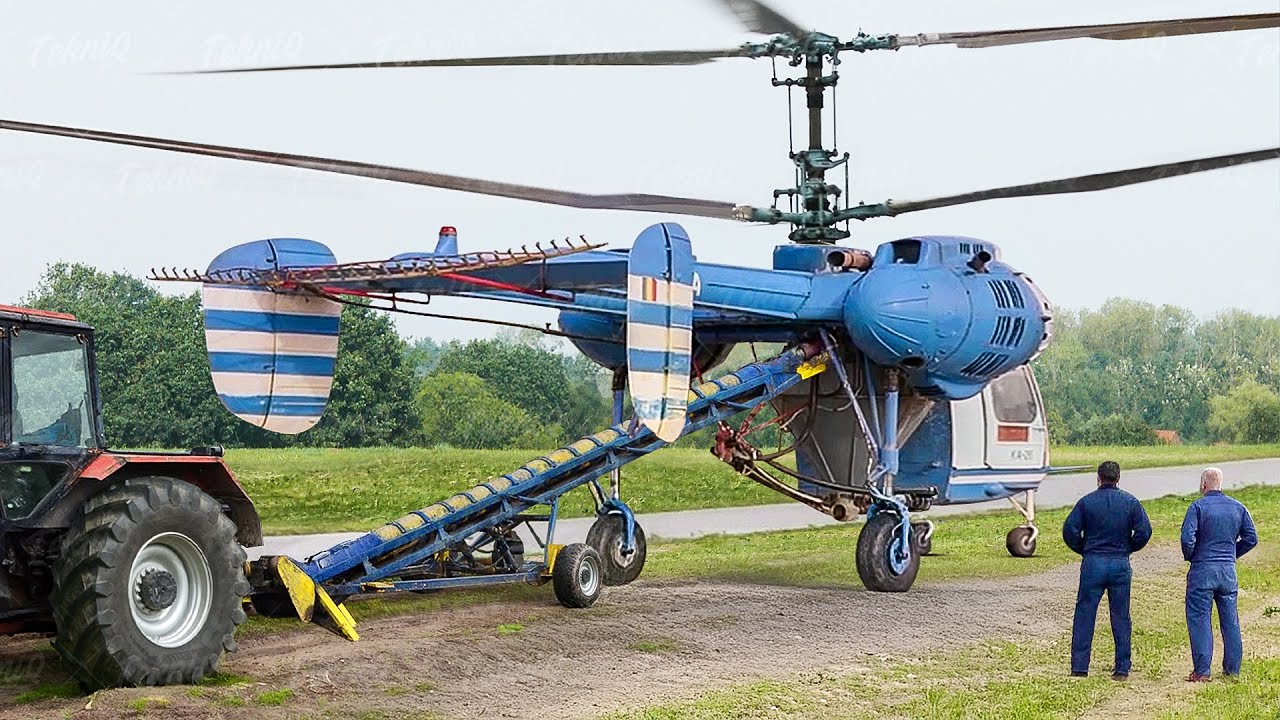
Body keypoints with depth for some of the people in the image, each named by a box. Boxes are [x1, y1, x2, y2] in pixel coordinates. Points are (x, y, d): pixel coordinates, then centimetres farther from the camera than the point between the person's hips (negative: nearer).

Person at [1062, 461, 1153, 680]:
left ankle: (1079, 667, 2)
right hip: (1121, 564, 1)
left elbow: (1069, 530, -7)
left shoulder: (1086, 502, -2)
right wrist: (1128, 549, 11)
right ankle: (1122, 668, 10)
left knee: (1084, 614, 4)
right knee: (1121, 617, 9)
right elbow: (1144, 531, -4)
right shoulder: (1130, 502, 2)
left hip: (1093, 563, -1)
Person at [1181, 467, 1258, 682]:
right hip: (1228, 571, 5)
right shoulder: (1237, 507, 7)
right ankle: (1233, 668, 17)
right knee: (1230, 620, 13)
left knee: (1199, 619, 0)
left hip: (1202, 570, -5)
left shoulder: (1198, 507, -8)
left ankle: (1202, 671, -3)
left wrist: (1190, 557, 0)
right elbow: (1251, 538, 8)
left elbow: (1187, 538, -18)